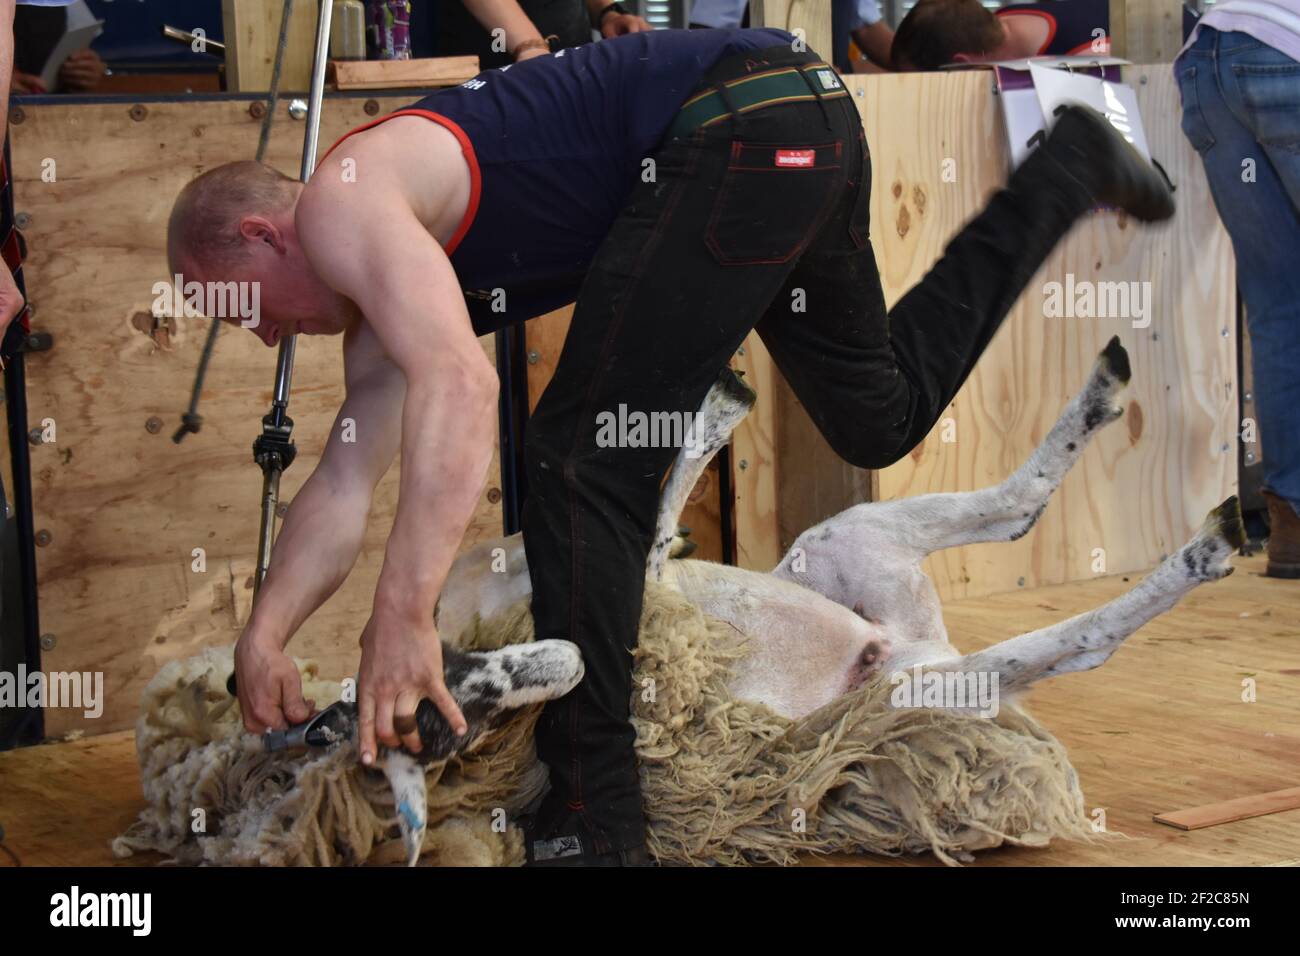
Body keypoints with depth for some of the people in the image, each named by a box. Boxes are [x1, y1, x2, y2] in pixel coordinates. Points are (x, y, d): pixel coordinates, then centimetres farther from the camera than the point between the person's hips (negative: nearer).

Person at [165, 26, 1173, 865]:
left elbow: (459, 385, -27)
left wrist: (403, 617, -31)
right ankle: (1068, 167, 41)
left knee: (586, 454, -12)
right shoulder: (383, 269, 19)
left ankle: (594, 817, -11)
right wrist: (264, 632, 0)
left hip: (746, 124, -11)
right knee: (882, 418, 27)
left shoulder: (343, 202, -9)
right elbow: (348, 478, 13)